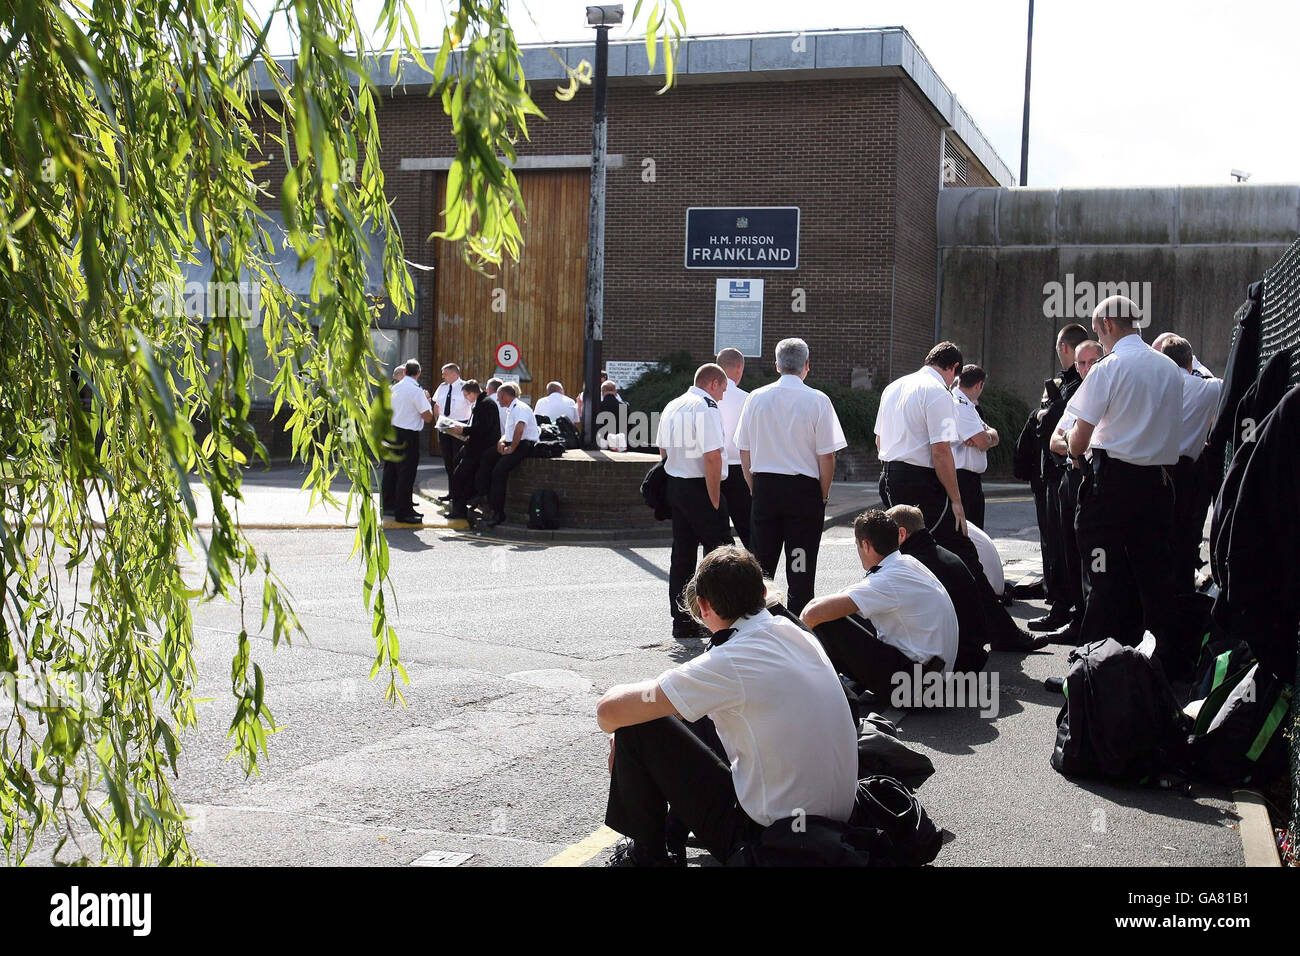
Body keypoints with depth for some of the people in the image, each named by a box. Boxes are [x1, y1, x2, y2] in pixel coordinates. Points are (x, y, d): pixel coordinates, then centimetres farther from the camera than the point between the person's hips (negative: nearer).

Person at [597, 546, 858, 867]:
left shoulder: (728, 663, -21)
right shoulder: (802, 637, 3)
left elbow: (609, 712, -18)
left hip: (763, 839, -8)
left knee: (638, 726, -2)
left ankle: (648, 855, 16)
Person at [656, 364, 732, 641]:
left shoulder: (671, 407, 14)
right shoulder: (707, 407, -13)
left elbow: (663, 450, 21)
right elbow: (712, 457, -19)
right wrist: (715, 501, -16)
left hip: (674, 484, 9)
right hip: (700, 487, -8)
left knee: (682, 554, 11)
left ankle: (681, 621, 14)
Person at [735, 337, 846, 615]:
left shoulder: (756, 398, 2)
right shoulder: (817, 400, -7)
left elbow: (744, 452, 7)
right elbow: (826, 457, -9)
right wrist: (823, 496, 2)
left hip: (764, 488, 3)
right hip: (804, 489, -3)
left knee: (761, 565, 11)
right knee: (801, 570, 2)